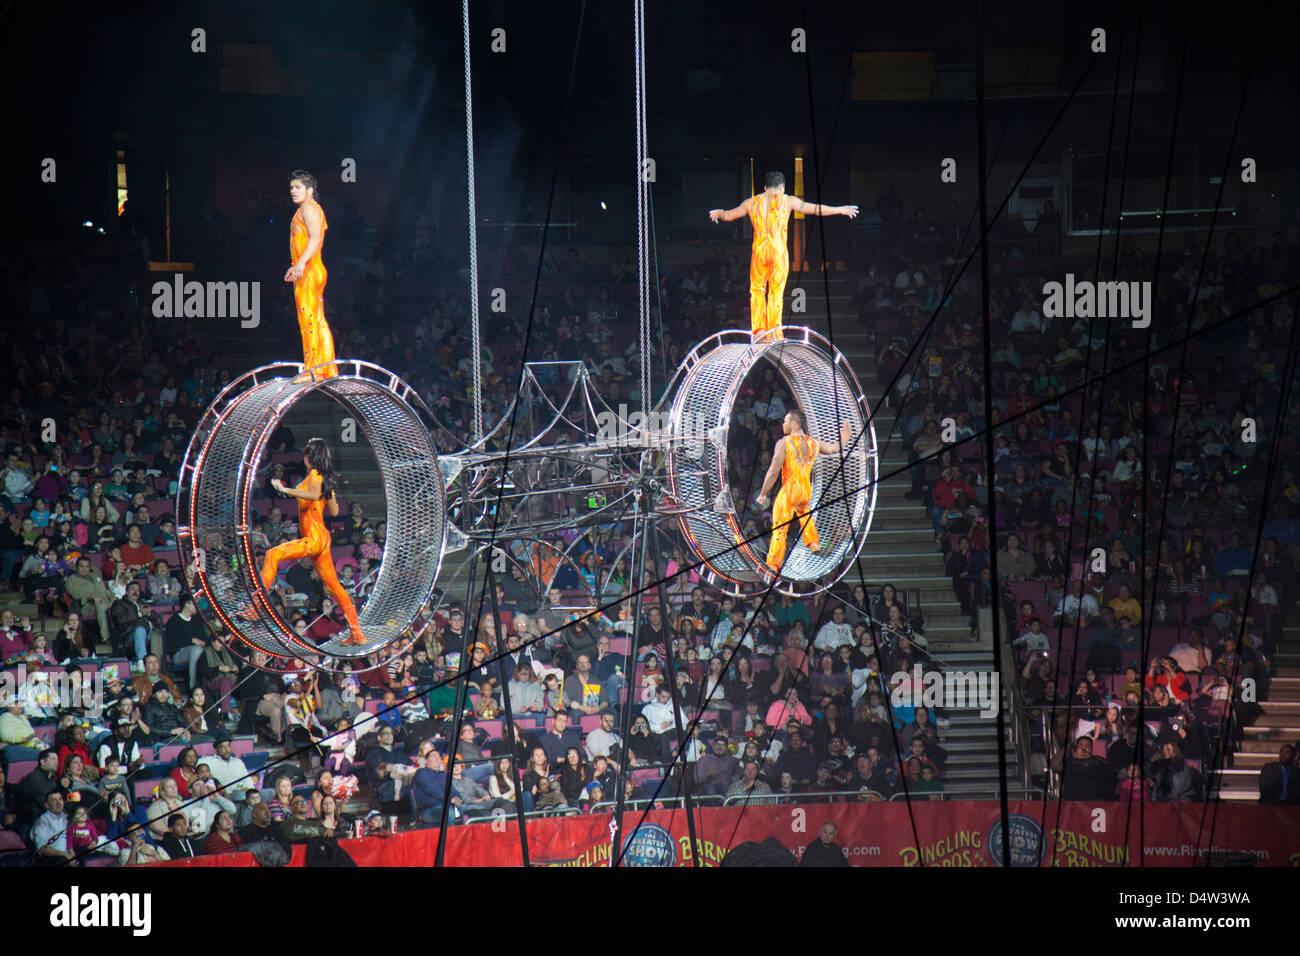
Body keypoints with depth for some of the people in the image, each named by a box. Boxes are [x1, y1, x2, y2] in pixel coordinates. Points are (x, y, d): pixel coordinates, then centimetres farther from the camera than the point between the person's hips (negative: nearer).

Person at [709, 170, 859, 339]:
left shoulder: (752, 202, 10)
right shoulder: (787, 201, 3)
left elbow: (728, 215, 24)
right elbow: (815, 209, 5)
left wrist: (719, 213, 47)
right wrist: (840, 210, 15)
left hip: (759, 251, 2)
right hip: (779, 252, -2)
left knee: (757, 290, 12)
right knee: (776, 291, 2)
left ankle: (758, 329, 4)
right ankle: (775, 333, 0)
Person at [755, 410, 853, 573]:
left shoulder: (784, 443, -12)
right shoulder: (813, 443, 5)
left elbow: (774, 471, -15)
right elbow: (833, 448, 25)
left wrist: (763, 494, -9)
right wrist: (844, 439, 46)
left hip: (789, 491, -6)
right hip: (807, 492, 6)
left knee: (779, 529, -3)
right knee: (803, 511, 38)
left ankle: (774, 563, -9)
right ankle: (813, 543, 44)